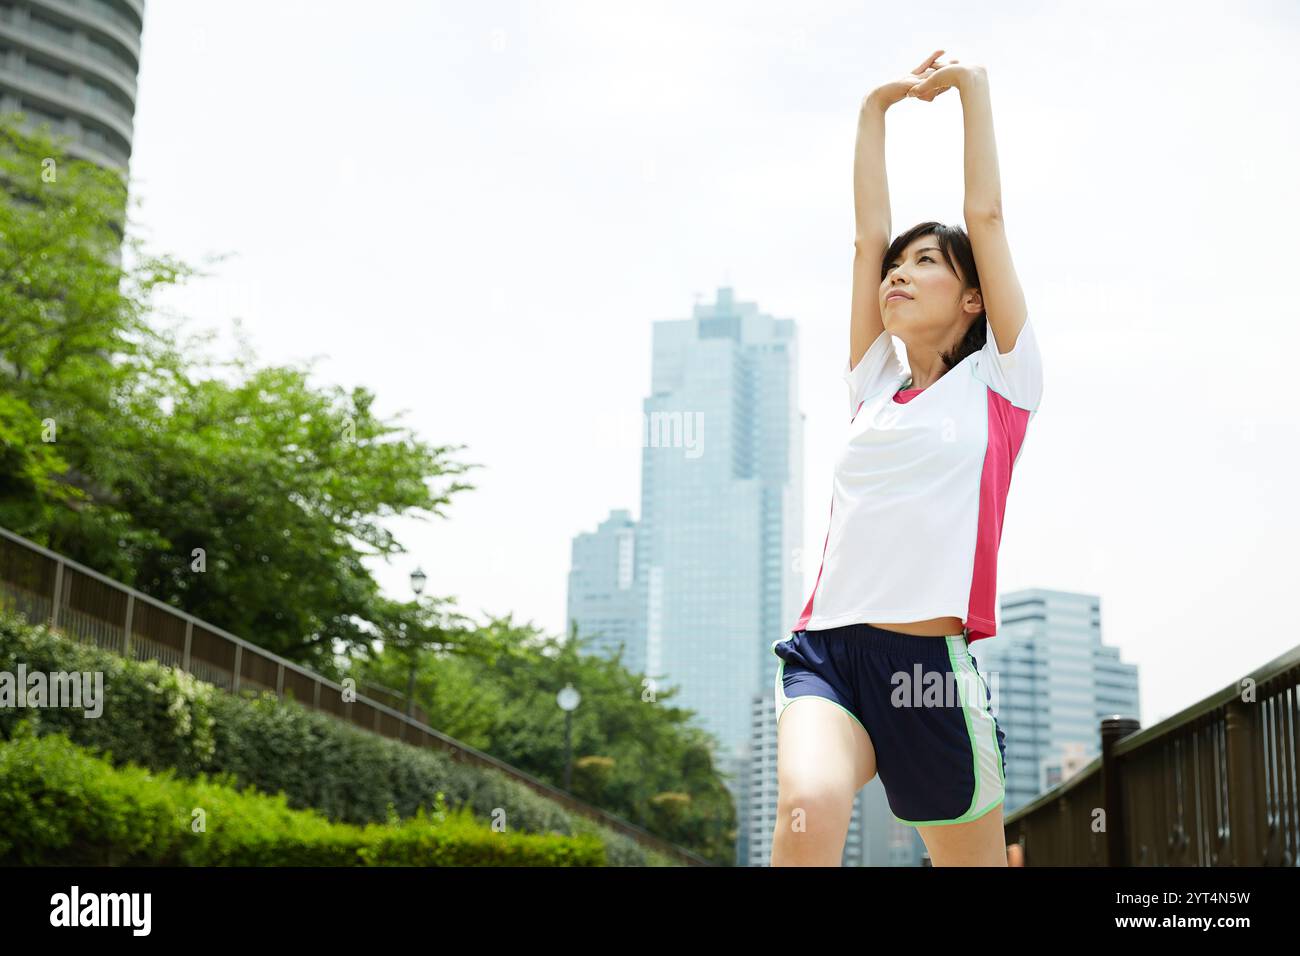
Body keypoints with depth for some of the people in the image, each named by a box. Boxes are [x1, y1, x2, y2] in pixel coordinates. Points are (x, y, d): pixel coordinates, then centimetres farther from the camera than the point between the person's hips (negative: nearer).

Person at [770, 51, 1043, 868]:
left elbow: (985, 214, 10)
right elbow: (868, 235, 20)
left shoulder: (998, 384, 9)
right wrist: (878, 108, 23)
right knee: (808, 811, -27)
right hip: (825, 648, 3)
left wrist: (974, 86, 17)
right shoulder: (875, 387, 19)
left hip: (932, 663, -2)